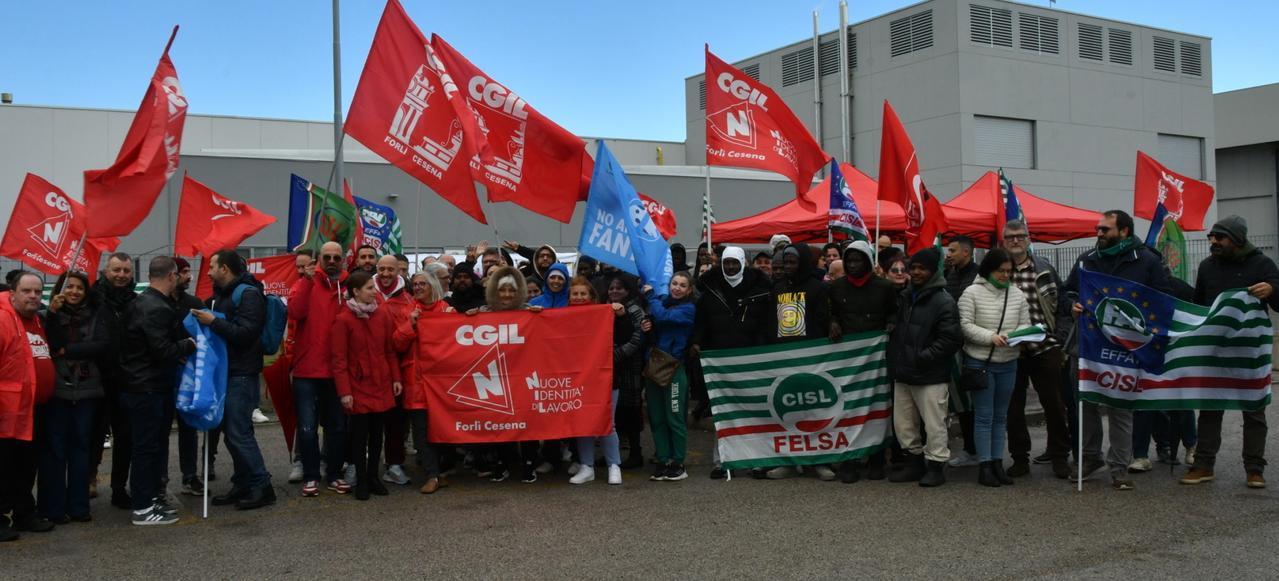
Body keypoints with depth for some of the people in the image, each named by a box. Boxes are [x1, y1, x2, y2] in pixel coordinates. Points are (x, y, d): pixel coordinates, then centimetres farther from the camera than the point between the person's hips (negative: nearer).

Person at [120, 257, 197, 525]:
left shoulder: (142, 302, 14)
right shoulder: (155, 309, -19)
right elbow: (163, 351, -22)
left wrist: (181, 346, 10)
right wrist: (189, 345, -8)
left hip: (144, 386, 10)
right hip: (148, 390, -10)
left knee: (152, 444, 16)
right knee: (146, 447, -3)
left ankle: (152, 499, 26)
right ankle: (143, 508, 5)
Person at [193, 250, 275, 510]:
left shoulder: (248, 294, -11)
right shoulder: (223, 294, 18)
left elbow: (246, 333, -21)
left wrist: (213, 322, -21)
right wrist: (203, 319, 8)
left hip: (241, 374, -9)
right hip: (226, 371, 9)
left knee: (239, 432, -10)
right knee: (231, 432, 10)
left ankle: (262, 486, -3)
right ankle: (242, 484, 18)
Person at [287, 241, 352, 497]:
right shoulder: (306, 284, 2)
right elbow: (295, 312, -18)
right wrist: (307, 280, -20)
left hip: (337, 371, 2)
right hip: (307, 370, -2)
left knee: (337, 426, 10)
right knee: (308, 427, -1)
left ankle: (334, 474, 22)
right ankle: (310, 476, 13)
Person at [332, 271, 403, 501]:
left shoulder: (382, 314, 3)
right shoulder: (343, 320, -9)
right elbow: (339, 359, -9)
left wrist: (396, 378, 5)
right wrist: (344, 391, -12)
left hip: (382, 385, 4)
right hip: (358, 386, -4)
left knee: (377, 431, 10)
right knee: (360, 433, 3)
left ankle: (373, 476, 22)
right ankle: (361, 480, 13)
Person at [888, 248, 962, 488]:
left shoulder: (944, 302, -9)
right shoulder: (904, 297, 12)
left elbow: (951, 339, -15)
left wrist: (922, 358, -17)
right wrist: (895, 361, 9)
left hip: (931, 377, -7)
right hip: (903, 374, 7)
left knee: (934, 424, 0)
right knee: (902, 424, 13)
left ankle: (936, 465, 13)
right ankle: (914, 461, 27)